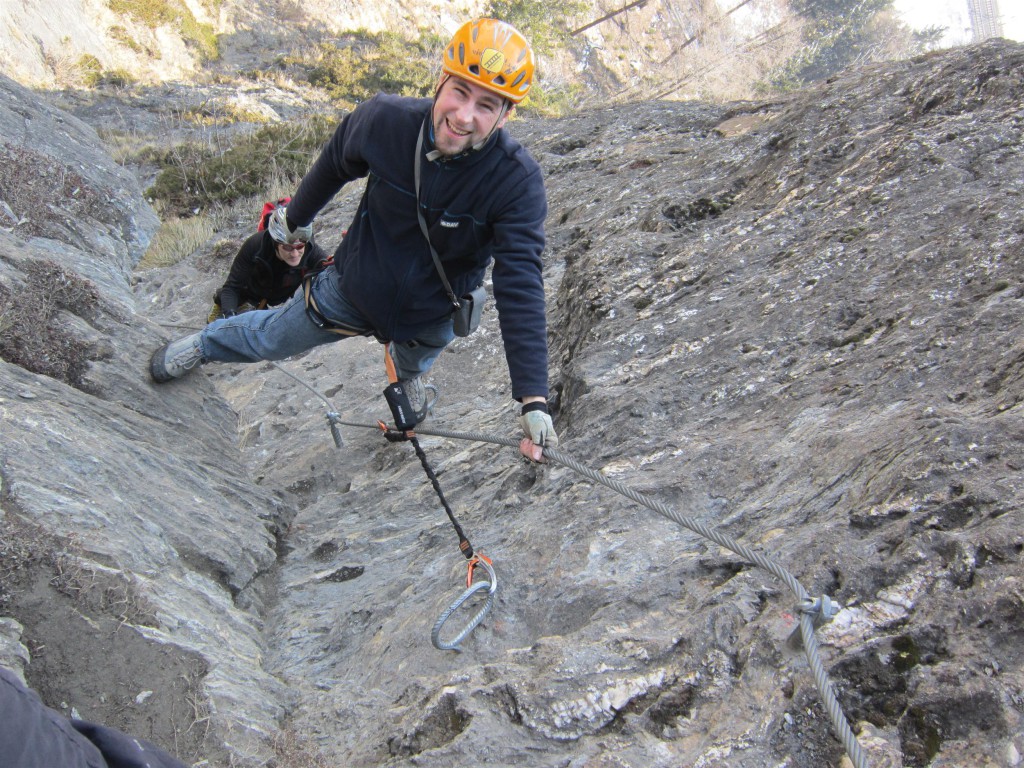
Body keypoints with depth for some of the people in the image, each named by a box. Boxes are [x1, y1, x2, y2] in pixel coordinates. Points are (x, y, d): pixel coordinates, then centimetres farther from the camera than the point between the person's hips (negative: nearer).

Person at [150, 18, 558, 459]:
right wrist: (297, 218, 13)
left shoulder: (517, 182, -34)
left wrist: (533, 400, -44)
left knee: (416, 357, 34)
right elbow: (334, 166, -6)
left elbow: (520, 288, -38)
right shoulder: (385, 120, -28)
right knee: (271, 339, 22)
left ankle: (406, 371, 72)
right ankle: (203, 344, 55)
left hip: (431, 318, 0)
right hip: (352, 287, 0)